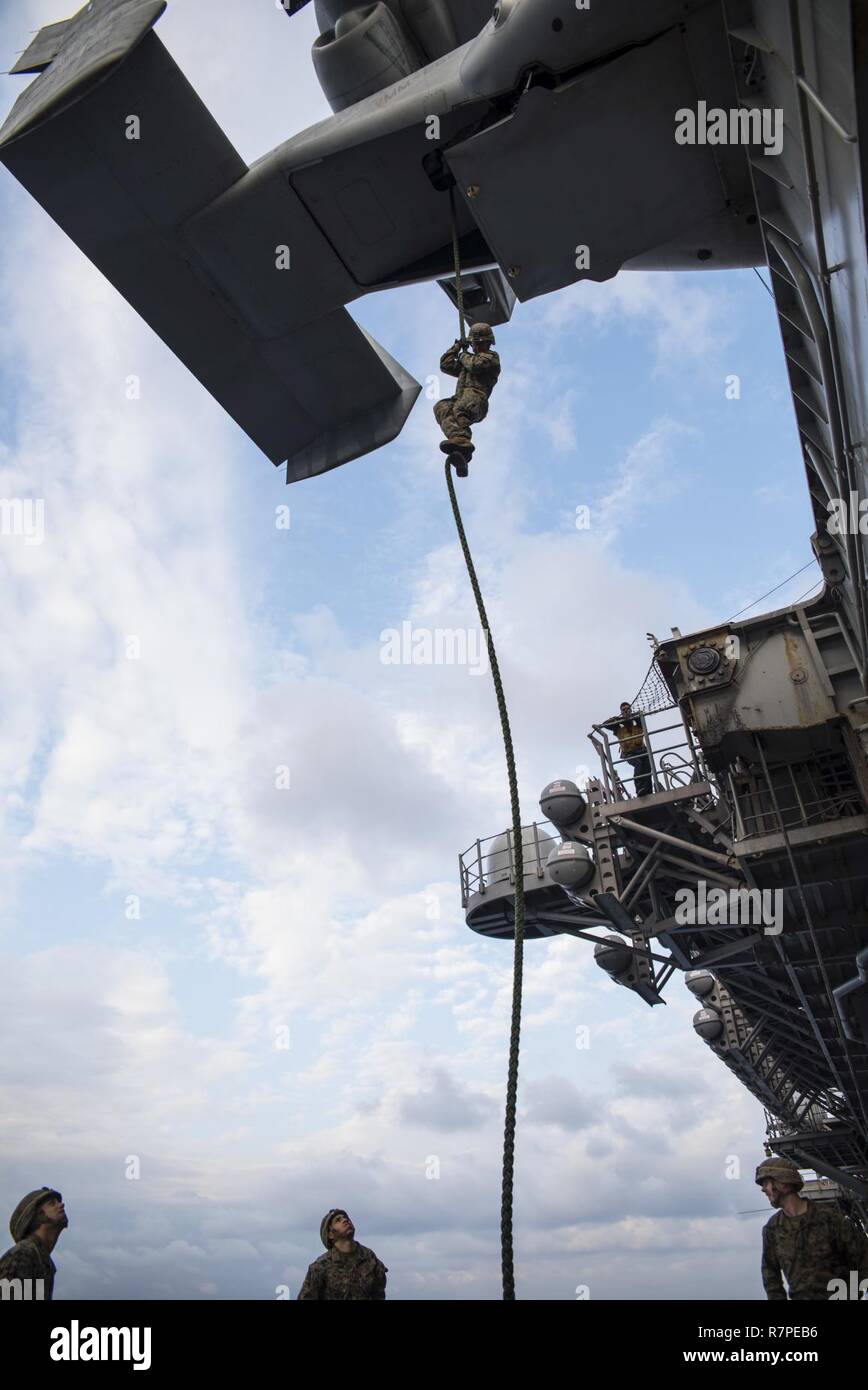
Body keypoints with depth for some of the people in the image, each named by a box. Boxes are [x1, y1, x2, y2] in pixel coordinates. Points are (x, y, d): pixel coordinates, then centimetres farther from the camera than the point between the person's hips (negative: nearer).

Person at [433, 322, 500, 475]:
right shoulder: (469, 360, 40)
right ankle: (461, 440, -55)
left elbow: (476, 364, -3)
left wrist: (464, 355, 16)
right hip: (459, 399, 6)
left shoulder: (491, 357, 18)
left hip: (476, 398, -6)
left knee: (459, 409, -39)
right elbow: (445, 365, 37)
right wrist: (457, 346, 33)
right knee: (441, 407, -28)